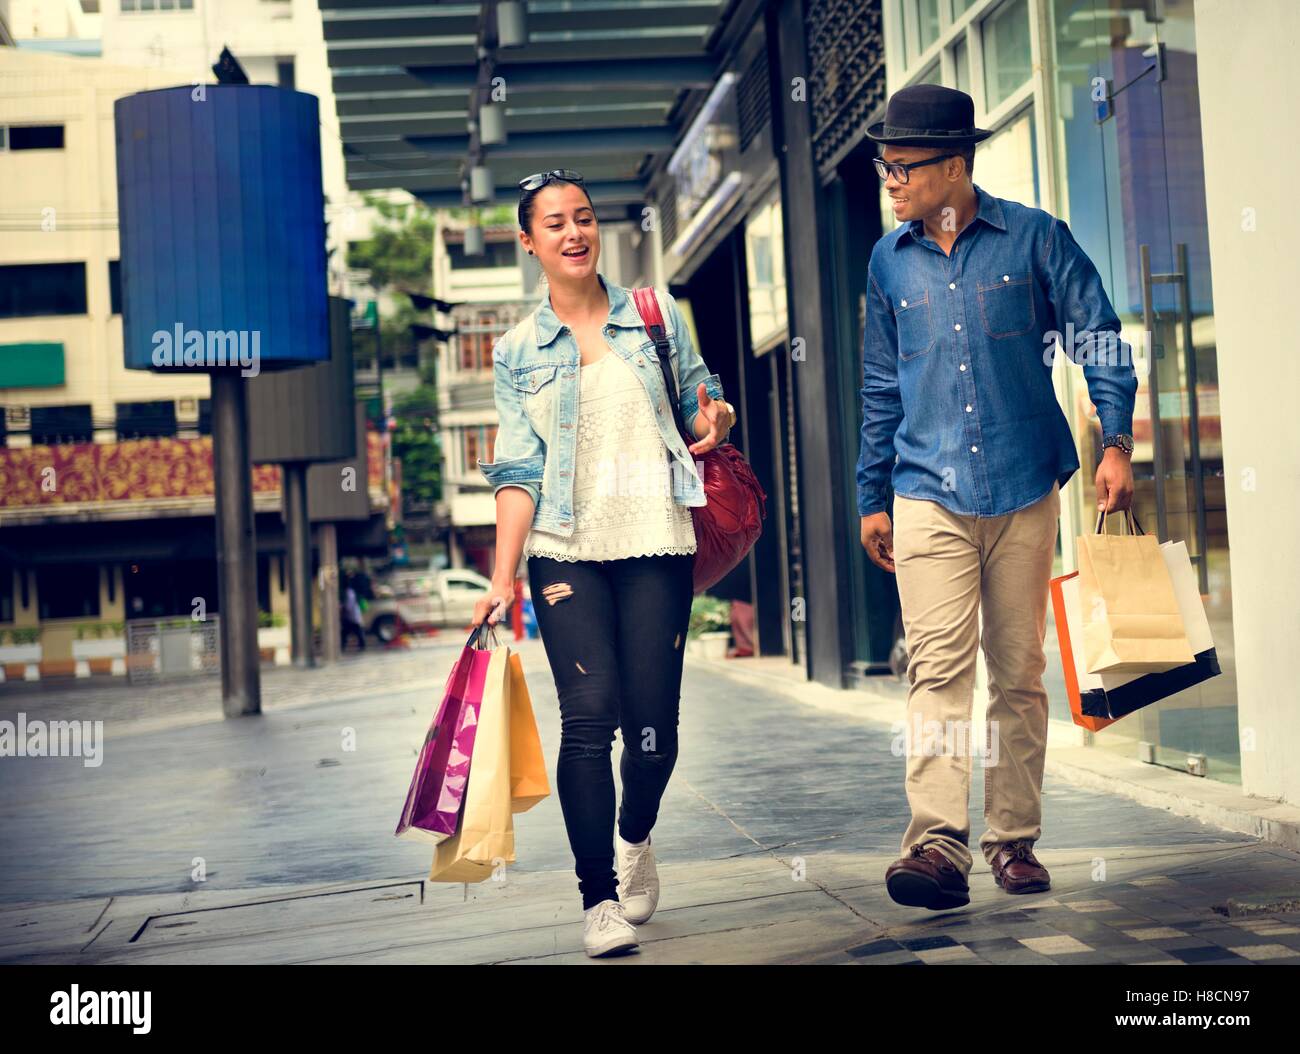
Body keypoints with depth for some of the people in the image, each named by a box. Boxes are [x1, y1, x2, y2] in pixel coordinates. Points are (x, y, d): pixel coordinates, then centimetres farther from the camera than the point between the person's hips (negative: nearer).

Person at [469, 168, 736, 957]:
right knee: (590, 712, -14)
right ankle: (600, 899, -4)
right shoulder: (517, 351, 8)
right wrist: (503, 576, -4)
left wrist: (716, 418, -9)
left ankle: (636, 838, 31)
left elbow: (698, 402, 16)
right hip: (566, 550, -1)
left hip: (656, 544, 1)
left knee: (653, 720, -1)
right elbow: (518, 470, 4)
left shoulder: (656, 316, 10)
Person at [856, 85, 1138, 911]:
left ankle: (1015, 840, 15)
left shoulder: (1033, 238, 3)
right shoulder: (889, 262, 11)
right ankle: (938, 843, -19)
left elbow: (1101, 340, 5)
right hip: (929, 494, 1)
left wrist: (1117, 443, -6)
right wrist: (873, 496, 18)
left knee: (1020, 672, 5)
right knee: (939, 665, -13)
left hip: (1025, 490, -1)